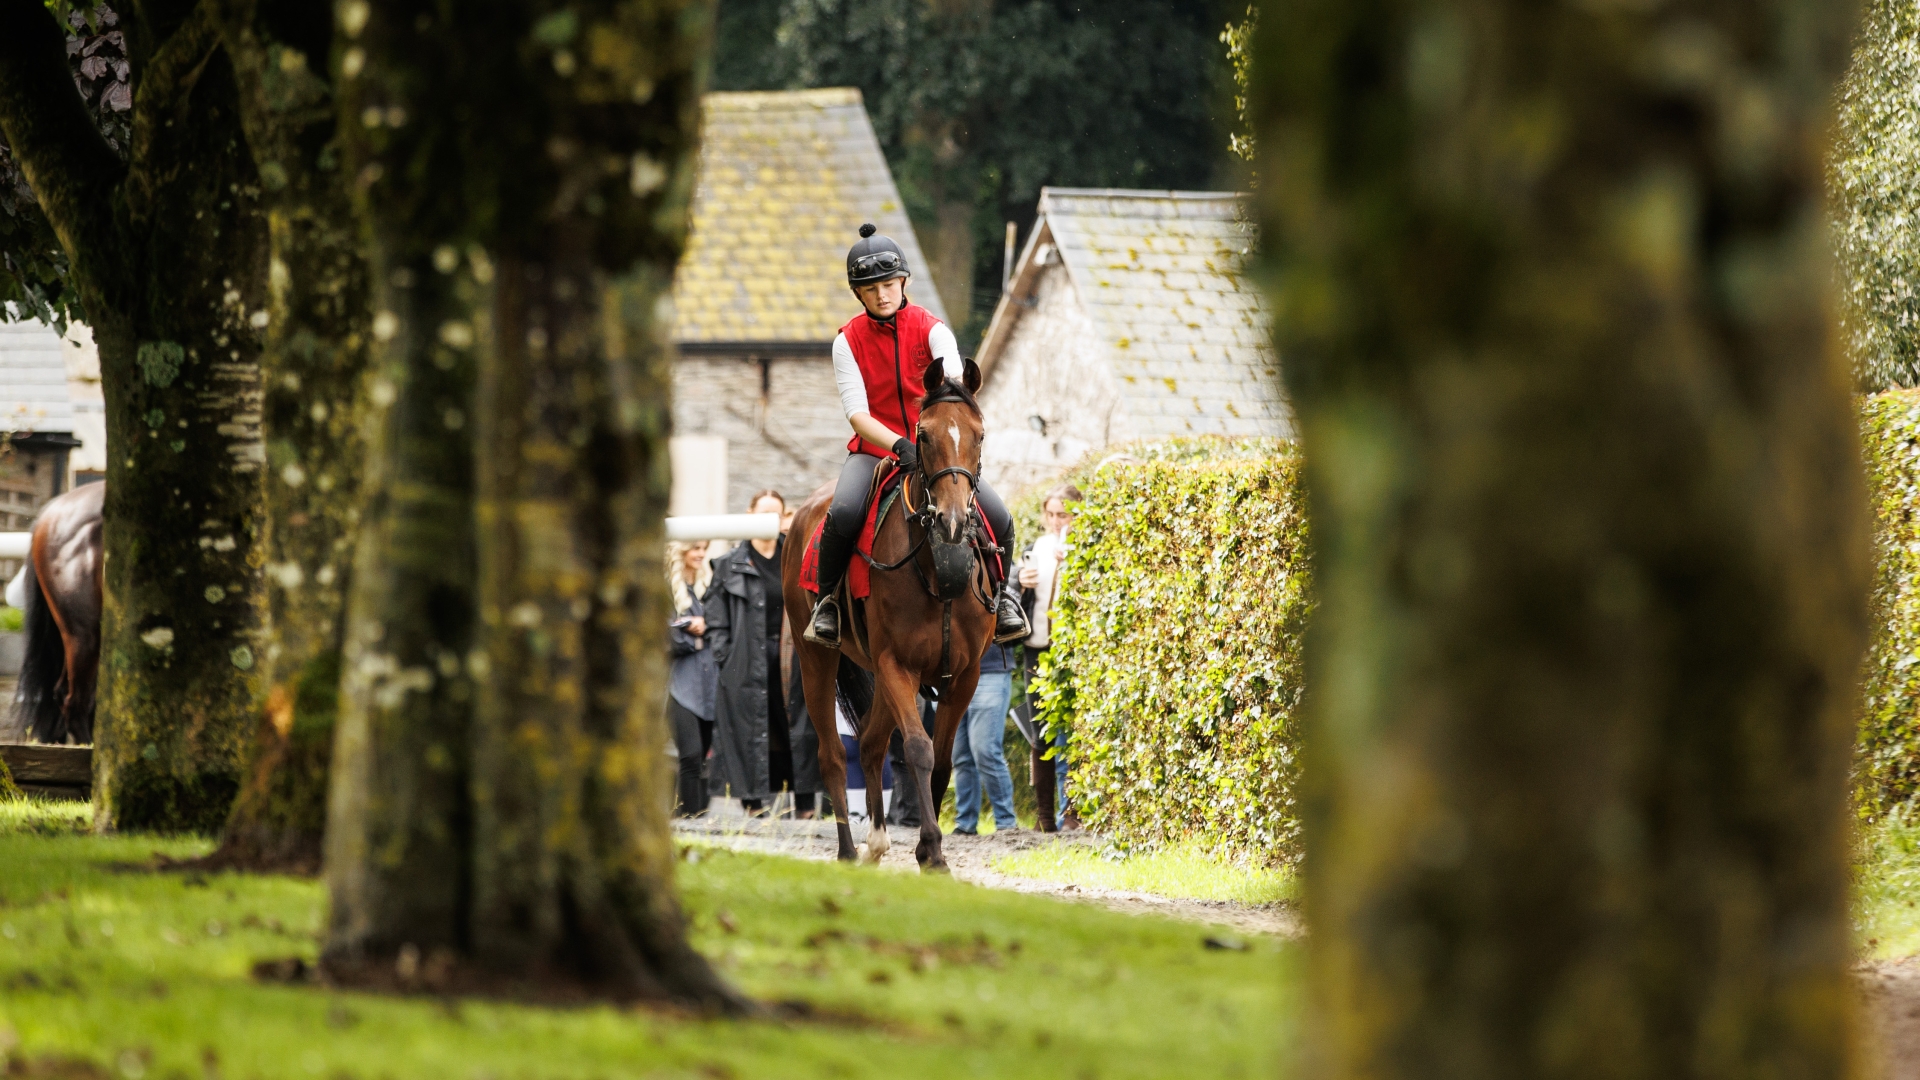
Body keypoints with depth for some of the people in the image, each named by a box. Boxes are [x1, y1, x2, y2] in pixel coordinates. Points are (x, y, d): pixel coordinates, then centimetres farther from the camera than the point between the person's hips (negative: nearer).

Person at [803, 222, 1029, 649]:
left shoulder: (931, 329, -3)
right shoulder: (849, 341, -4)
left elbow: (955, 381, -20)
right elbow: (857, 413, -13)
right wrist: (899, 446, -31)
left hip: (933, 449, 1)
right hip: (873, 450, -1)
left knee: (998, 518, -16)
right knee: (844, 513, -34)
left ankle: (998, 593, 16)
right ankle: (827, 599, -10)